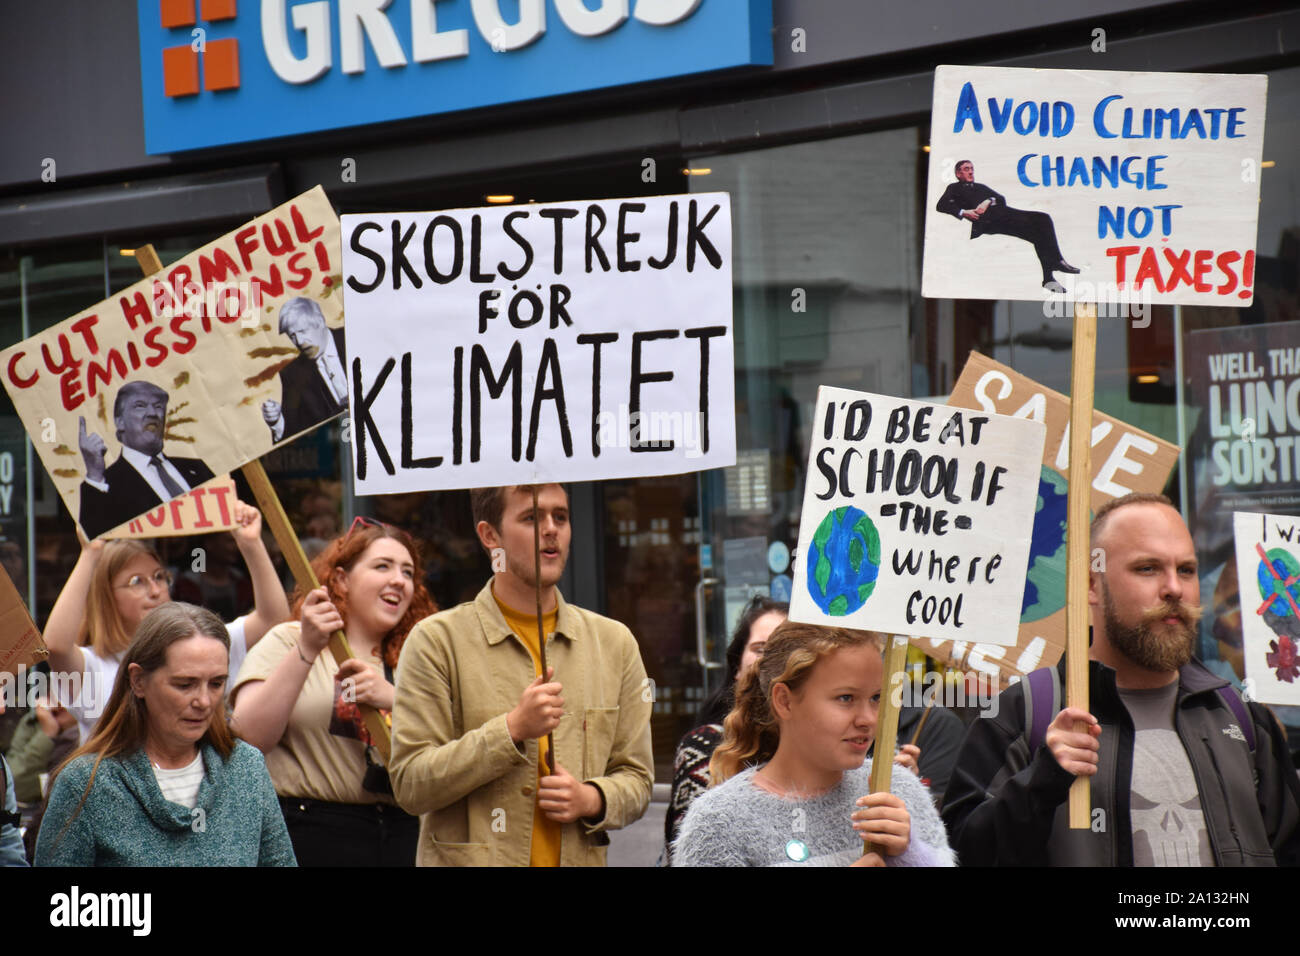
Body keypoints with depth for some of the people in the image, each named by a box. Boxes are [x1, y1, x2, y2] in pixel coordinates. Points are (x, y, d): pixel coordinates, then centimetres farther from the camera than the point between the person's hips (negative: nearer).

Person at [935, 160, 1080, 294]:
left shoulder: (980, 187, 37)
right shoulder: (954, 188, 20)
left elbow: (1001, 198, 21)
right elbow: (941, 206, 2)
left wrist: (989, 201, -2)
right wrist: (963, 212, -13)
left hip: (1002, 212, 7)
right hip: (987, 221, -7)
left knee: (1043, 219, -14)